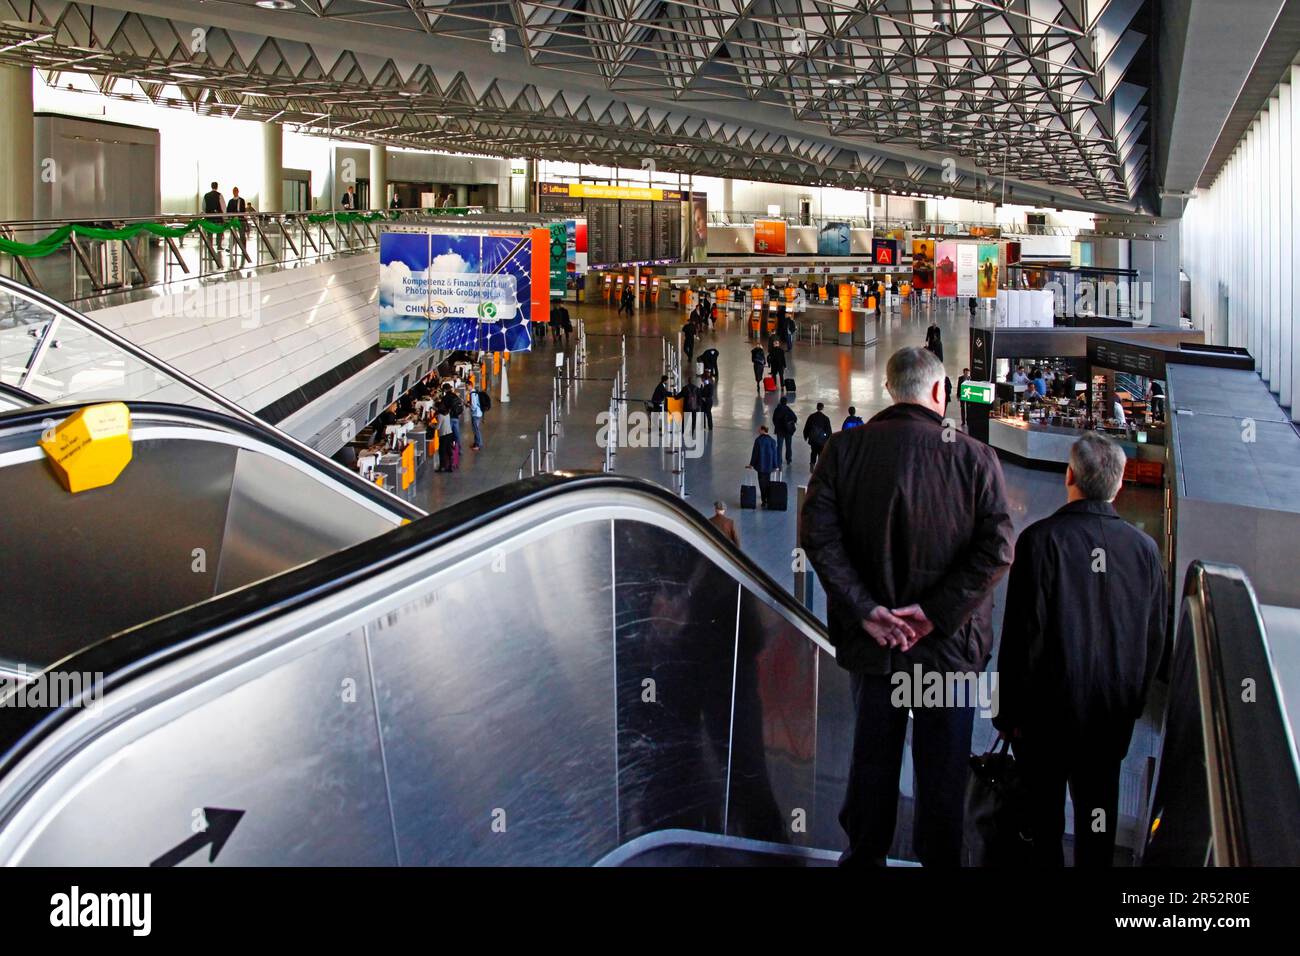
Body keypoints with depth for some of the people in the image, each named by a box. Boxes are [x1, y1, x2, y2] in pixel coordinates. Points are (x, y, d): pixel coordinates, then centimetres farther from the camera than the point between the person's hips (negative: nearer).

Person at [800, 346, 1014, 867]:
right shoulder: (973, 456, -9)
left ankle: (865, 854, 32)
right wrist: (936, 613, -16)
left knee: (872, 752, 17)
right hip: (949, 645, -2)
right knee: (942, 765, 13)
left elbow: (817, 534, -12)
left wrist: (865, 609, -13)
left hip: (873, 640, 2)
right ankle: (939, 858, 25)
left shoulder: (844, 448, -5)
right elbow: (996, 547, -16)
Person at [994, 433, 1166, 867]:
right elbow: (1154, 639, 5)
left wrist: (1011, 712, -6)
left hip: (1050, 708, -4)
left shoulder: (1041, 539, -17)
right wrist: (1133, 704, 18)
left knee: (1044, 811, 11)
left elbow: (1023, 634, -17)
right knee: (1099, 810, 17)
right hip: (1115, 716, 4)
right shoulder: (1145, 546, -4)